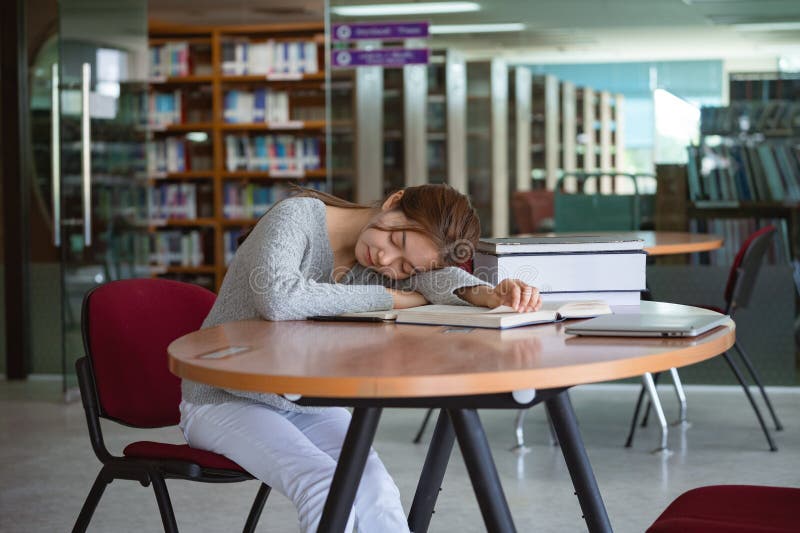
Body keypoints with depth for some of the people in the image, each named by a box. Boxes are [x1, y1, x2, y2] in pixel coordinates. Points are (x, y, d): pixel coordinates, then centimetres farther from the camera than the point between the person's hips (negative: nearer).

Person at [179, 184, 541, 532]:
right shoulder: (297, 217, -19)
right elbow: (279, 299, -36)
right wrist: (390, 299, -27)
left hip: (308, 404, 5)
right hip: (225, 399, -5)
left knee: (375, 488, -23)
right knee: (327, 488, -29)